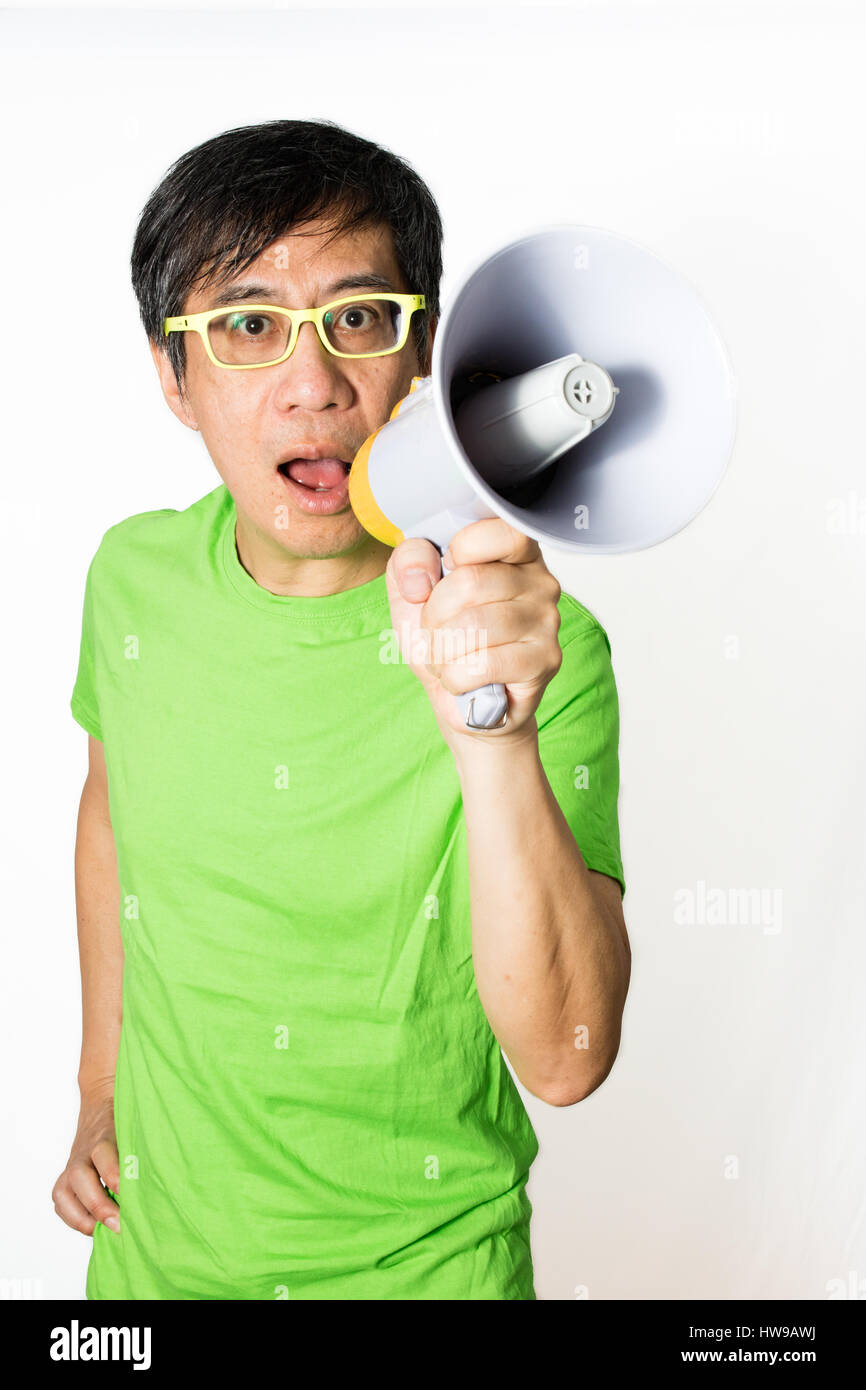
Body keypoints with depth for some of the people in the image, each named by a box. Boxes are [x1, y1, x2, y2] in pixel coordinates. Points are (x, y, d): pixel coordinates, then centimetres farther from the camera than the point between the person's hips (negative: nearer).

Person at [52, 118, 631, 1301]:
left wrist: (493, 732, -43)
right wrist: (100, 1097, 13)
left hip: (418, 1257, -3)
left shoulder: (542, 651, -22)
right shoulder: (136, 577, -9)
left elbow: (565, 1060, -30)